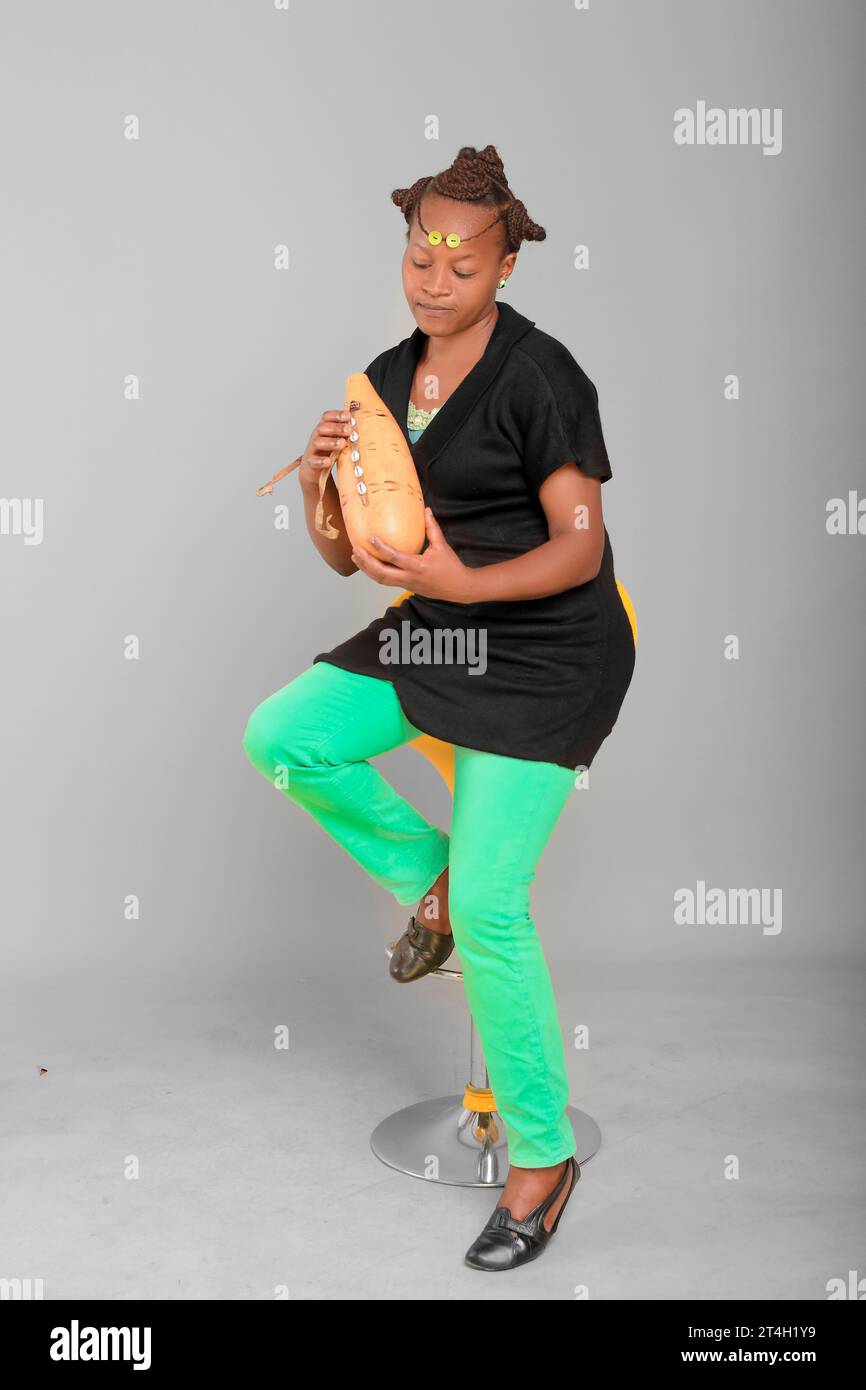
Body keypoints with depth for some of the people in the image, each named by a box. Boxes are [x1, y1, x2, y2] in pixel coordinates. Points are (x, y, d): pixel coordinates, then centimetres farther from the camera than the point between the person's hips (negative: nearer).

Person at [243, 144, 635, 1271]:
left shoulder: (539, 375, -14)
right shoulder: (388, 378, 8)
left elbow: (580, 548, -16)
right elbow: (344, 554, 9)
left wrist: (460, 584, -30)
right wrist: (317, 481, -12)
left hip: (546, 654, -7)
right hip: (435, 633, 7)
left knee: (493, 906, -9)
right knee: (278, 737, -8)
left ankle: (543, 1155, 10)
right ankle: (430, 877, 13)